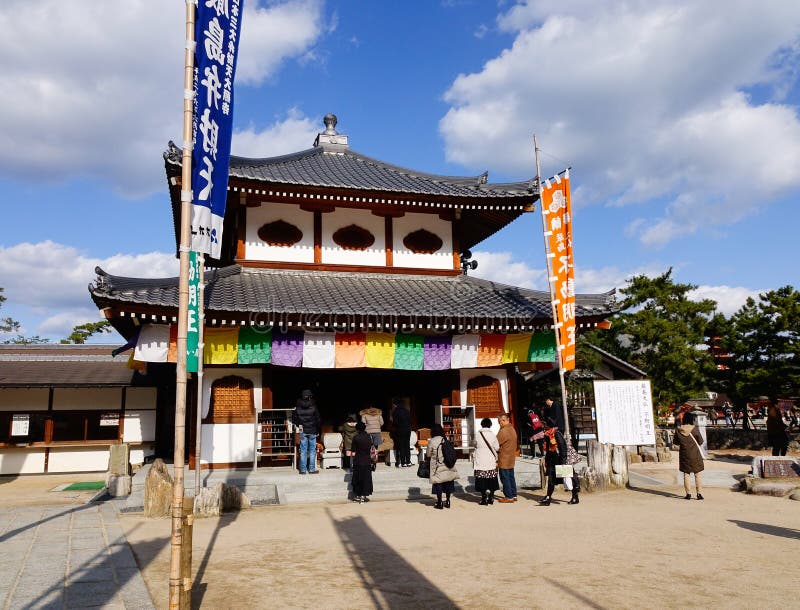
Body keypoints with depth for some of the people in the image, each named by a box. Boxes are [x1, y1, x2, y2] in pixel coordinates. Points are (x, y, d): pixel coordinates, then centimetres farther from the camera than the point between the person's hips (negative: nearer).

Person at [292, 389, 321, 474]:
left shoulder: (298, 408, -3)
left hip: (303, 431, 2)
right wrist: (317, 431, 4)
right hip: (312, 431, -2)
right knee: (312, 450, 6)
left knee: (303, 451, 7)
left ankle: (303, 470, 9)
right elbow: (317, 419, -6)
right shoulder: (313, 407, -10)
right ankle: (312, 469, 7)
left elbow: (294, 419, 2)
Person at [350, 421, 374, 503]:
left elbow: (353, 453, -11)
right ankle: (364, 496, 8)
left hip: (358, 462, -2)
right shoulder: (368, 437, 0)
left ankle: (357, 496, 14)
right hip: (367, 461, 3)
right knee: (366, 478, 9)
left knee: (357, 478, 10)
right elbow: (371, 449, 7)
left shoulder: (356, 438, -11)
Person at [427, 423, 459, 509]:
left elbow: (428, 455, -3)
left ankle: (439, 503, 6)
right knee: (448, 484, 12)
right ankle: (447, 502, 18)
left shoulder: (431, 441, -10)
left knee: (438, 484, 3)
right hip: (448, 466, 4)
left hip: (438, 467, -4)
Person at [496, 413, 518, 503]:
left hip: (504, 459, -9)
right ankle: (513, 495, 19)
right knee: (511, 477, 14)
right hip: (511, 458, 9)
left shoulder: (503, 431, -19)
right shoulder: (512, 429, 12)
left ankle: (509, 496, -1)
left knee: (505, 478, -3)